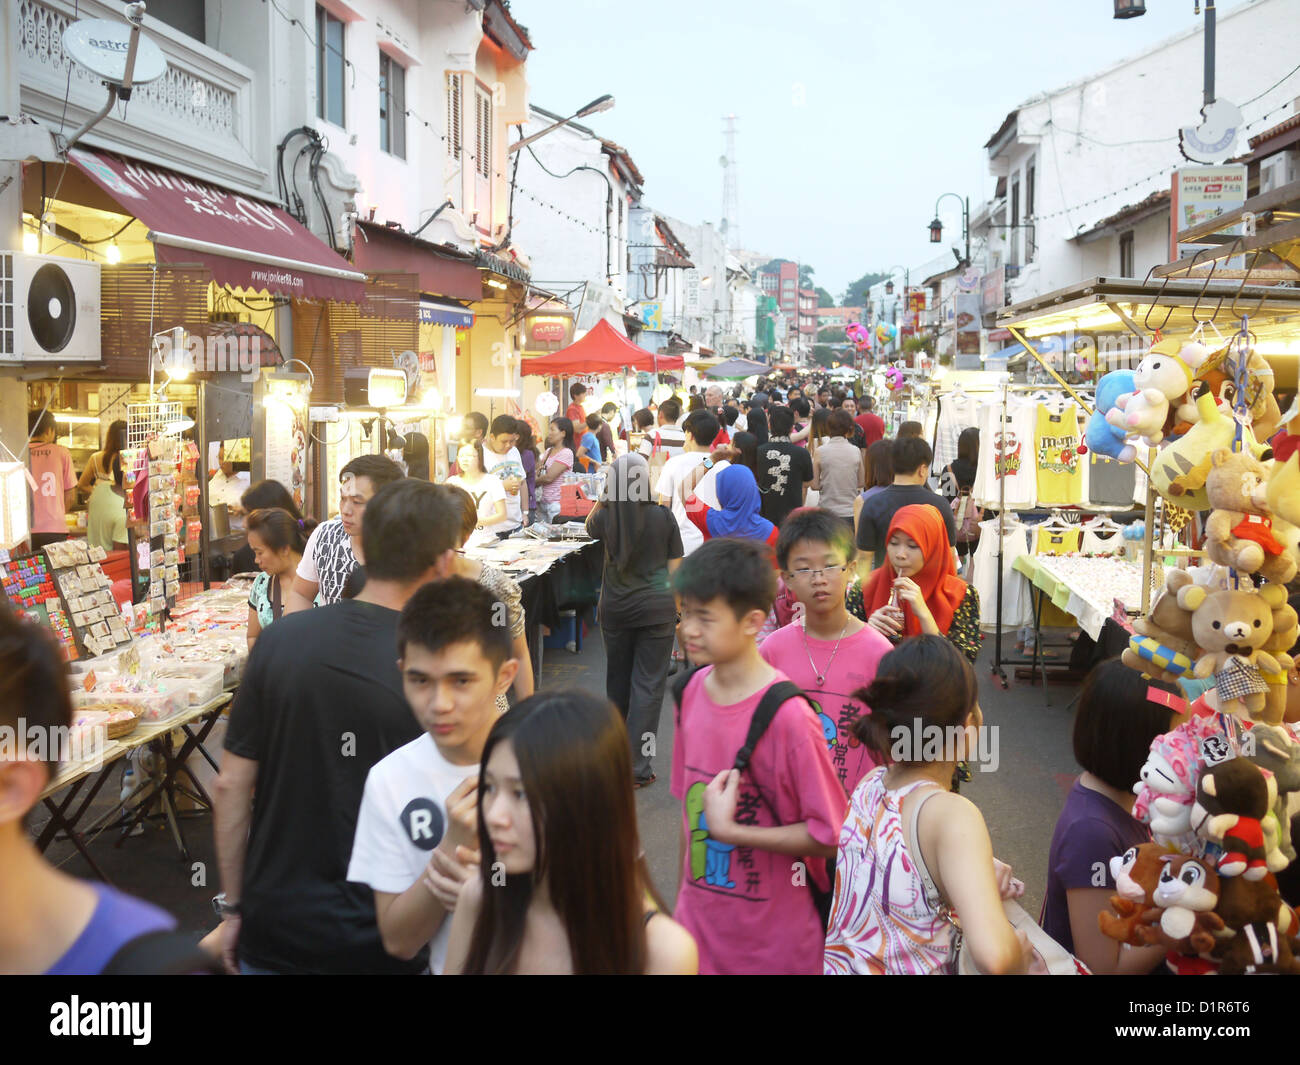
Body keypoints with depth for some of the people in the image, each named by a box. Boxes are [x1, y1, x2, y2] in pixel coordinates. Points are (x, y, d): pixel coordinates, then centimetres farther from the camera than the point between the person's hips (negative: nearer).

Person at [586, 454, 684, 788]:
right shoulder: (664, 516, -8)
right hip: (657, 609, -2)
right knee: (648, 686, 1)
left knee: (618, 681, 18)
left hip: (615, 609, 2)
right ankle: (638, 767, 0)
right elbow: (675, 568, -2)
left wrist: (602, 499, 11)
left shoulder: (606, 517, -6)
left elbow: (589, 526, 21)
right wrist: (677, 608, 8)